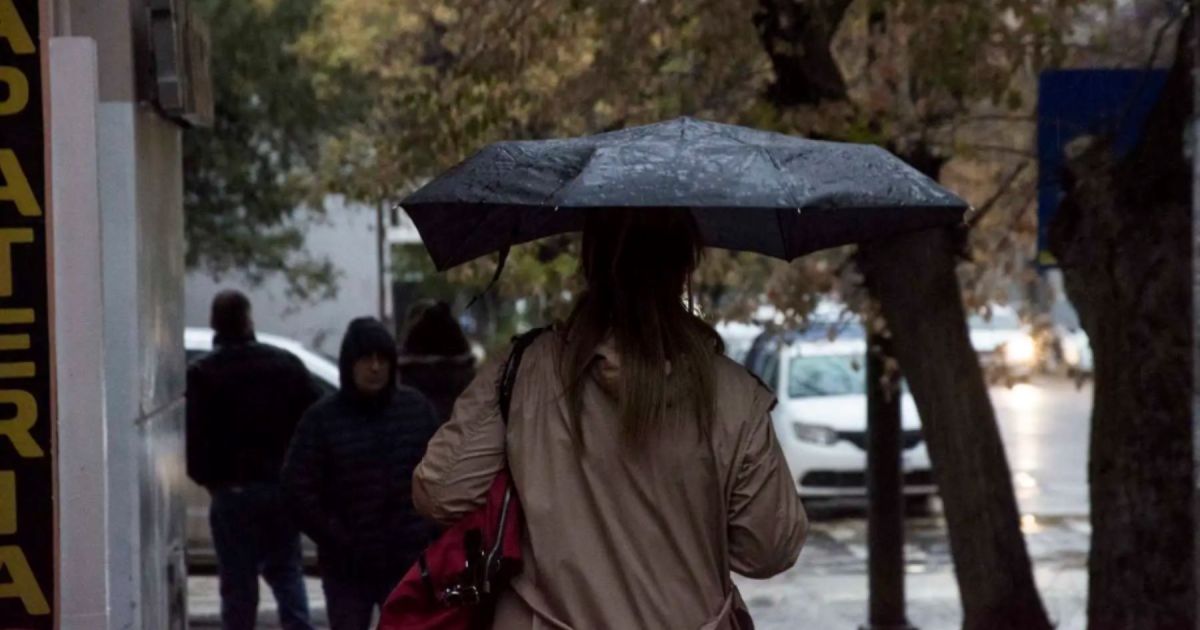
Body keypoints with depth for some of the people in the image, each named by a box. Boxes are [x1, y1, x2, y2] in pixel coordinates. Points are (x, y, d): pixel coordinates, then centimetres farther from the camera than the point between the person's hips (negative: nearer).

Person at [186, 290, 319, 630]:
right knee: (286, 571, 13)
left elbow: (193, 437, -12)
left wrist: (207, 477, 3)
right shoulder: (286, 364, 4)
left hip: (233, 490, -3)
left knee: (238, 583, 3)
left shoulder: (201, 374, -7)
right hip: (282, 486, 3)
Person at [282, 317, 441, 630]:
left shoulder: (417, 408, 2)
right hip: (347, 568, -2)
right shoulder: (322, 419, -6)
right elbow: (299, 487, -8)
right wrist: (336, 540, -11)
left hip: (410, 561, 2)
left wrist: (432, 529, -2)